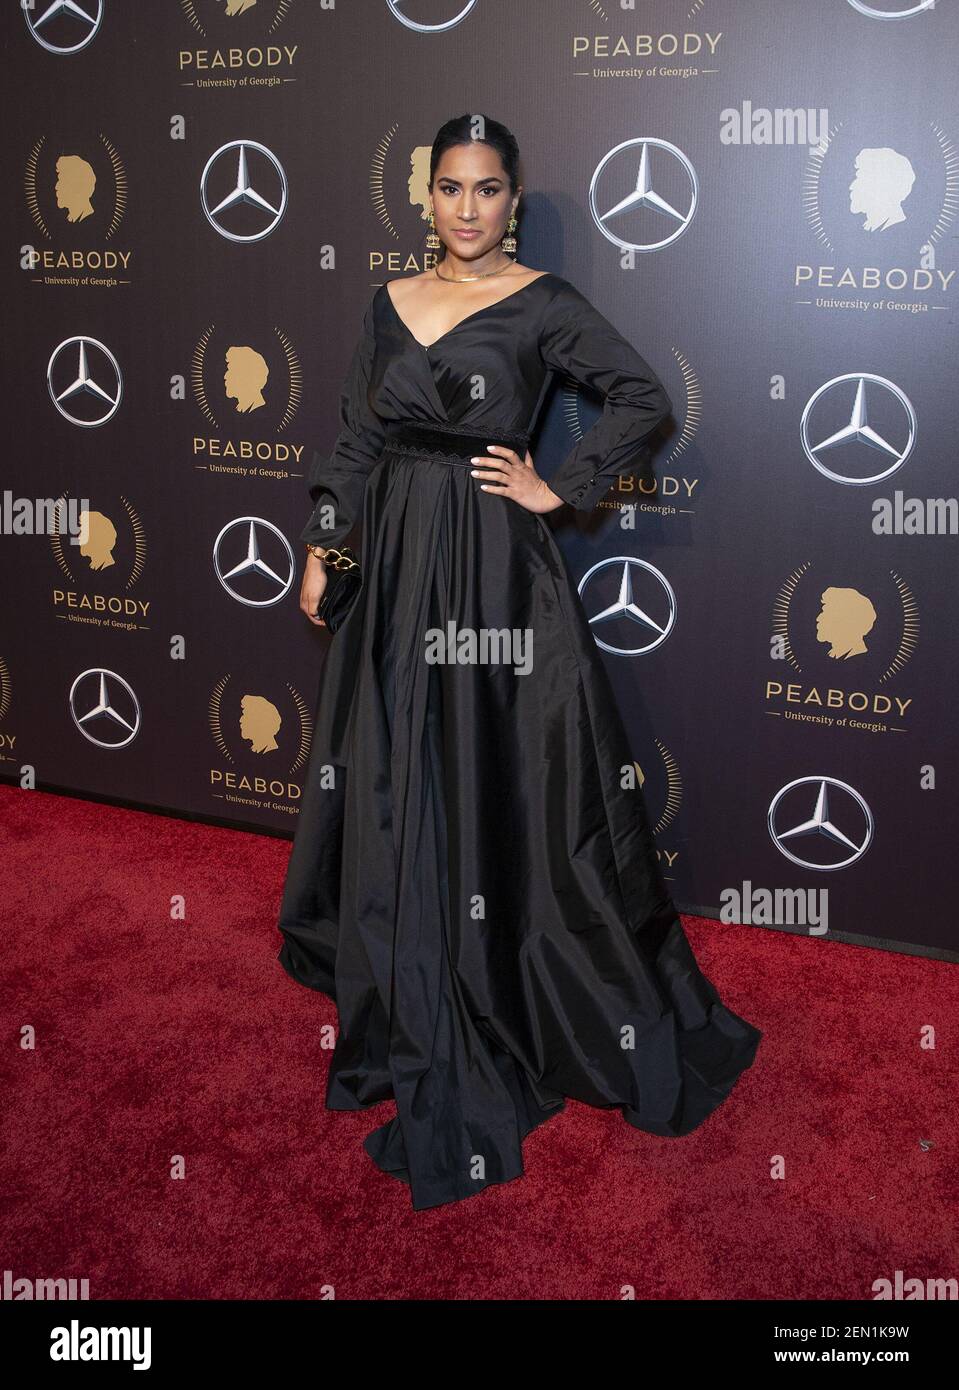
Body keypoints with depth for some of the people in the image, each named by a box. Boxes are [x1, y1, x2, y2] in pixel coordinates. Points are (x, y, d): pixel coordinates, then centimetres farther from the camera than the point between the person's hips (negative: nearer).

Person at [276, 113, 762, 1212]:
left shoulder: (541, 303, -3)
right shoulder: (391, 303, 12)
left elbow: (643, 398, -7)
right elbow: (357, 441, 13)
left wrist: (560, 488, -10)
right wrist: (322, 546, 8)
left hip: (494, 564, -5)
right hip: (398, 557, 5)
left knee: (496, 777, 1)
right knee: (400, 778, 10)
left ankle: (515, 998, 19)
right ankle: (416, 1001, 28)